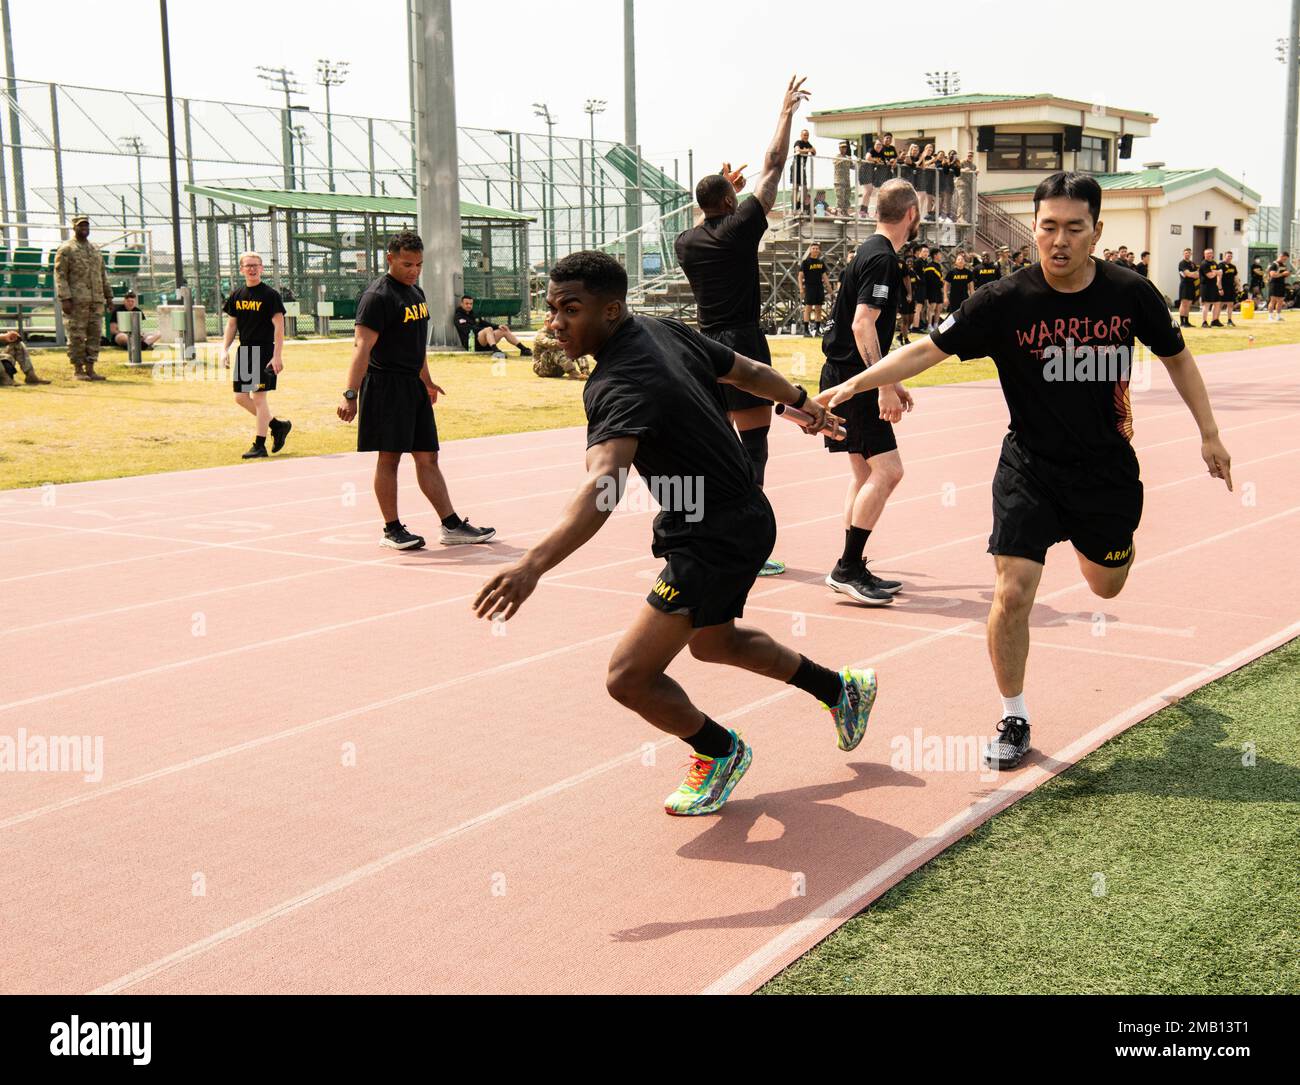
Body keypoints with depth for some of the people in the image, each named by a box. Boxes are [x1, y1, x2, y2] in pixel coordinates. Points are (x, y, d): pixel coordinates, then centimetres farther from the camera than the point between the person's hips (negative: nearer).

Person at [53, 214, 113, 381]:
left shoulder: (95, 248, 18)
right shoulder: (65, 249, -1)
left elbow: (103, 274, 22)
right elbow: (60, 276, -7)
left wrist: (108, 295, 16)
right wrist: (64, 299, -16)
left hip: (96, 300, 6)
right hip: (76, 301, -6)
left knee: (94, 335, 4)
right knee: (76, 336, -4)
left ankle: (90, 369, 9)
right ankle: (78, 370, 2)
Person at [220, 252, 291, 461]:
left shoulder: (270, 294, -8)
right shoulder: (237, 295, 10)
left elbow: (279, 326, -12)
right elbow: (231, 324, 16)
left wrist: (277, 356, -18)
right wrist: (225, 349, 4)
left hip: (264, 351, -7)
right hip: (244, 351, 7)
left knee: (258, 396, -7)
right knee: (240, 397, 8)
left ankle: (259, 446, -1)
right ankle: (278, 425, 24)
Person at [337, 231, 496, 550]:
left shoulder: (416, 292, 15)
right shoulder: (378, 296, -12)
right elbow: (362, 346, -20)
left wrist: (427, 382, 34)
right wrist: (351, 394, -28)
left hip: (413, 386, 9)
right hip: (386, 386, -8)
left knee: (427, 457, 9)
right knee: (389, 456, -3)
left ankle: (452, 526, 11)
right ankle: (392, 530, 5)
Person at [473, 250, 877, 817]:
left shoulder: (619, 385, -29)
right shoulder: (666, 332, 0)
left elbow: (602, 485, -46)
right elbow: (750, 371, 14)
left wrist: (534, 563, -59)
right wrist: (805, 403, 34)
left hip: (715, 541, -10)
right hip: (746, 520, 10)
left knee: (629, 677, -10)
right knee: (713, 641, 32)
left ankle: (720, 751, 16)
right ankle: (840, 689, 49)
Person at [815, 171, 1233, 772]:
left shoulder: (1131, 292, -10)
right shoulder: (1006, 300, -16)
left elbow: (1177, 357, 6)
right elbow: (929, 349, -14)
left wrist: (1209, 435, 9)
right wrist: (853, 384, -24)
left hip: (1108, 468, 2)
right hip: (1030, 469, -2)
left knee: (1105, 585, 20)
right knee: (1011, 594, -11)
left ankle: (1097, 544, 61)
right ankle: (1014, 719, 11)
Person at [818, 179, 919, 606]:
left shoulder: (871, 252, 17)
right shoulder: (882, 258, -14)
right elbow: (863, 324, -23)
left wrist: (892, 382, 26)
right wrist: (885, 387, -24)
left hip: (845, 376, 11)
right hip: (853, 379, -11)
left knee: (865, 471, 13)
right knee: (886, 470, -12)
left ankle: (851, 570, 18)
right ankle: (847, 568, -9)